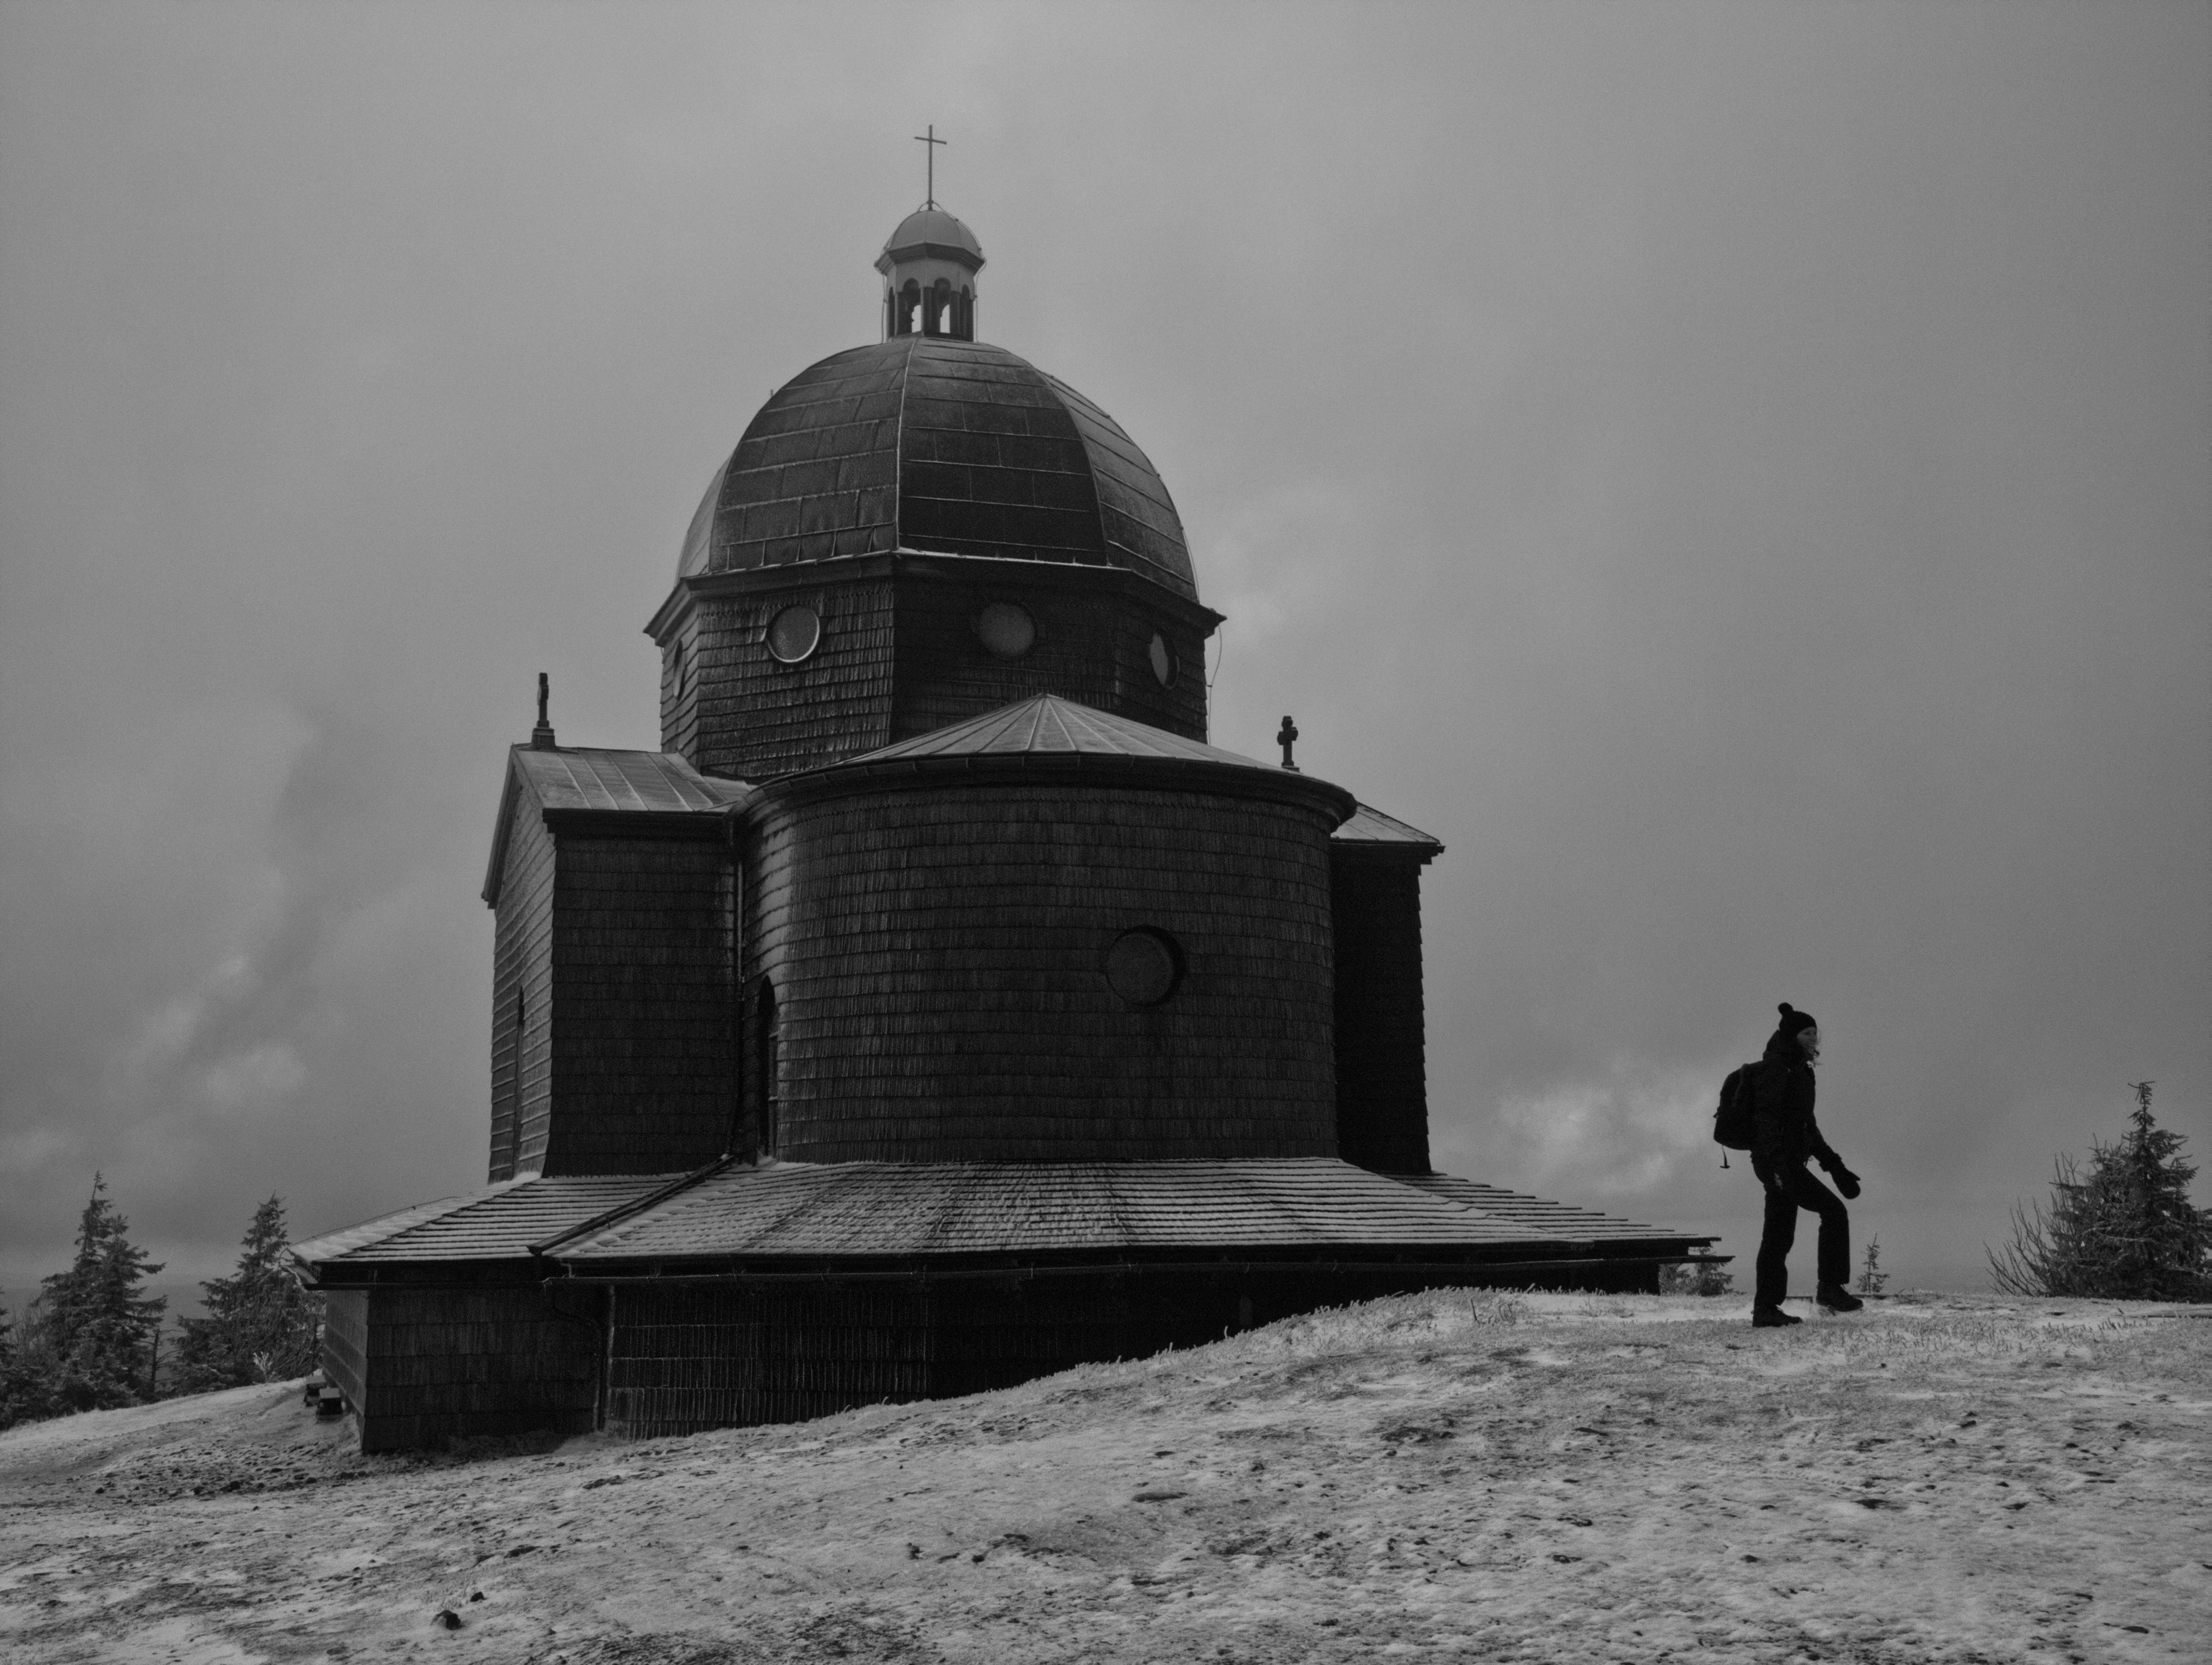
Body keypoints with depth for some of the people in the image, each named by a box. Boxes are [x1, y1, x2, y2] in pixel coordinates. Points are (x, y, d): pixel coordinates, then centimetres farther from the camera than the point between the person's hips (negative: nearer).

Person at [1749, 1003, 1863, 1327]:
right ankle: (1830, 1287, -9)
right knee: (1834, 1212, -12)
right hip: (1777, 1162, -10)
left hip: (1788, 1163, 10)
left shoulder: (1800, 1072, 21)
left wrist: (1835, 1166, 23)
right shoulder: (1776, 1067, -9)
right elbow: (1765, 1117, -19)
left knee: (1779, 1236, 7)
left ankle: (1765, 1309, 9)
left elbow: (1807, 1125, 27)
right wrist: (1777, 1162, -29)